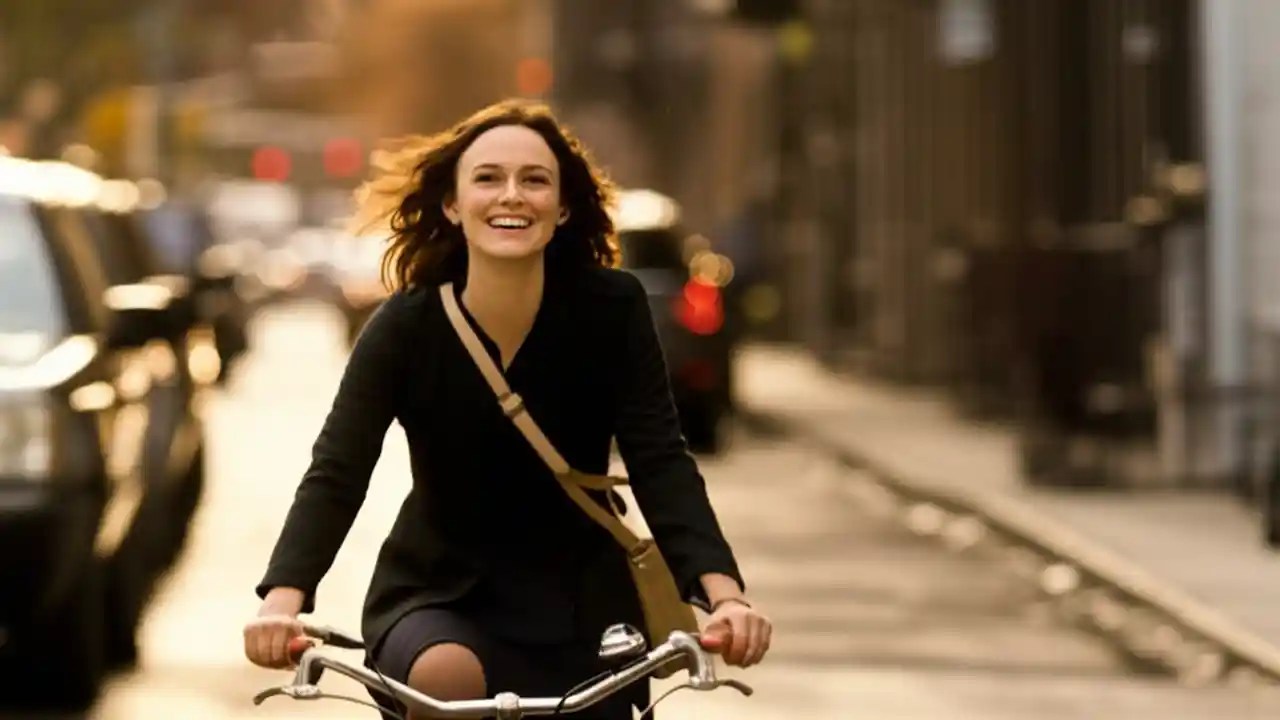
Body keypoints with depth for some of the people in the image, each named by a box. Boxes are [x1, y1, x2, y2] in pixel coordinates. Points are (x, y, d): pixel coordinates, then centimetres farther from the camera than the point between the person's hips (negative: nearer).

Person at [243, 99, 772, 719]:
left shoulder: (612, 310, -12)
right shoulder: (406, 327, -13)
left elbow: (661, 465, -17)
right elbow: (335, 474, -21)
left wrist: (724, 594, -34)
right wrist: (283, 602, -39)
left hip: (575, 603, 2)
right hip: (437, 595, -2)